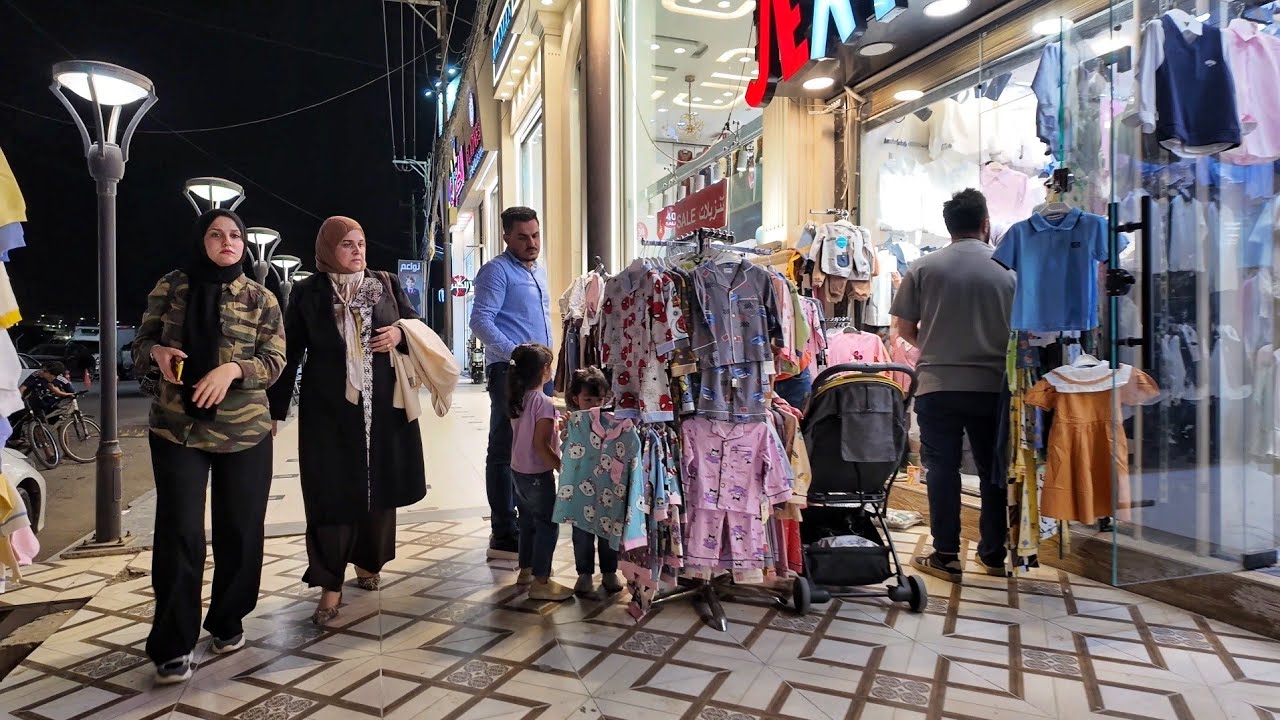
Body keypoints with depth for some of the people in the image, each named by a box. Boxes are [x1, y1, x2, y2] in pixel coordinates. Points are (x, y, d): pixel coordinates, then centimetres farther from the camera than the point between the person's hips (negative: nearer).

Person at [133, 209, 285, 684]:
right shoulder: (170, 287, 4)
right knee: (178, 532, -2)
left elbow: (274, 363, -3)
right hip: (176, 427, 0)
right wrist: (157, 352, -14)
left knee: (239, 530, 7)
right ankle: (172, 645, 11)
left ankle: (228, 621, 28)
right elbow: (140, 345, 9)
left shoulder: (261, 299, 1)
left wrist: (233, 368, -22)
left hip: (244, 430, 0)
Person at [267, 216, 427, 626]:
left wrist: (400, 335, -11)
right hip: (329, 411, -2)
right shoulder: (308, 293, 2)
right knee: (331, 495, -2)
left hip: (382, 408, 3)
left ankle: (367, 562, 33)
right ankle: (330, 587, 6)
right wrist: (276, 409, 1)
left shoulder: (387, 284, 7)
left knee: (379, 486, 11)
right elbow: (290, 353, 2)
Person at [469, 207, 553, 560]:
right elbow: (480, 320, -17)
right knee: (505, 451, -4)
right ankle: (503, 536, 1)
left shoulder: (539, 270, 18)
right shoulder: (496, 270, -7)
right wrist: (515, 353, -27)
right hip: (509, 372, -8)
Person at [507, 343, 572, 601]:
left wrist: (555, 424, 20)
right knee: (547, 525, 1)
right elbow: (540, 444, -23)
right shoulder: (543, 402, -21)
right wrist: (563, 467, -15)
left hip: (518, 471, 8)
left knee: (528, 521, 20)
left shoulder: (518, 399, 3)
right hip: (538, 474, -8)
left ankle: (526, 571, 32)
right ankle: (540, 582, 4)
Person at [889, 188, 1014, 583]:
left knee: (943, 469, 5)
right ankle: (994, 554, 24)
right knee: (993, 470, 13)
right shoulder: (1005, 272, -1)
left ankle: (946, 556, 10)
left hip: (937, 386, -1)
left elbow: (903, 327, 0)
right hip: (990, 385, 1)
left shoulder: (924, 267, -2)